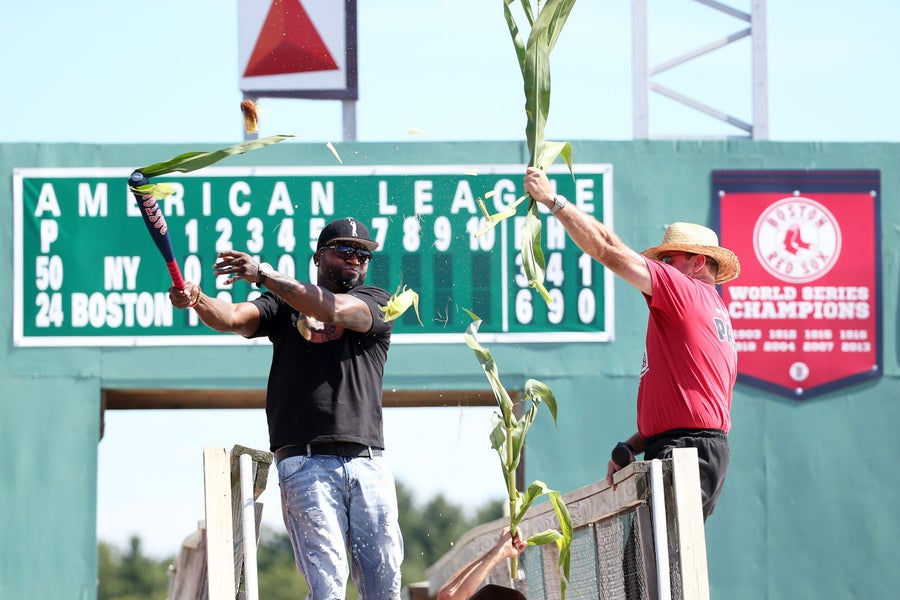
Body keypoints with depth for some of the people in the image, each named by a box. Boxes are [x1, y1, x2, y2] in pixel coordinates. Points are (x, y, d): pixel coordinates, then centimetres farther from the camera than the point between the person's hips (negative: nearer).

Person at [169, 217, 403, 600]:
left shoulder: (377, 303, 13)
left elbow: (333, 310, -8)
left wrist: (265, 275, -17)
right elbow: (232, 317, -1)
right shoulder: (284, 305, 17)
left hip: (367, 464, 1)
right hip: (306, 464, -1)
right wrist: (198, 300, -25)